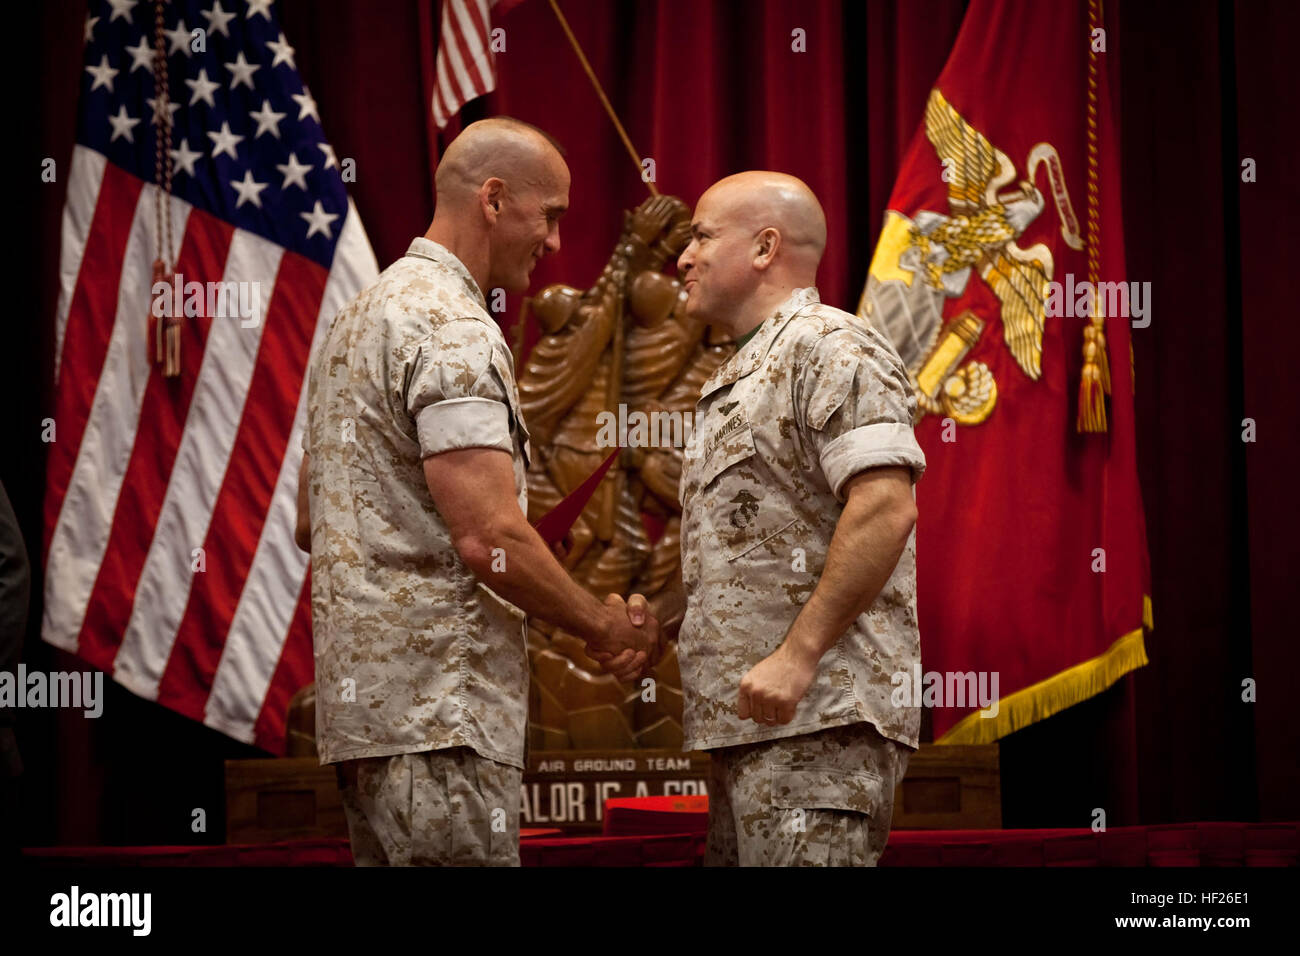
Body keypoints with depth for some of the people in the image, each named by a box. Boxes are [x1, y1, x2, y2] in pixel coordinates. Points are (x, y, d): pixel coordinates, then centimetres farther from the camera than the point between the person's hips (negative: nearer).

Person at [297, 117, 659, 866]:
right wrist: (607, 627, -7)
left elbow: (311, 522, 26)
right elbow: (490, 537, -21)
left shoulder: (361, 319, 20)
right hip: (437, 712, -10)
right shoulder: (453, 330, -13)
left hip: (367, 693, 10)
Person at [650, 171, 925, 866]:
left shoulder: (828, 348, -7)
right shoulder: (743, 374, 25)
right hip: (749, 714, 10)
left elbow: (885, 505, -20)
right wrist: (654, 620, 15)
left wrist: (797, 656, -23)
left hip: (816, 717, -10)